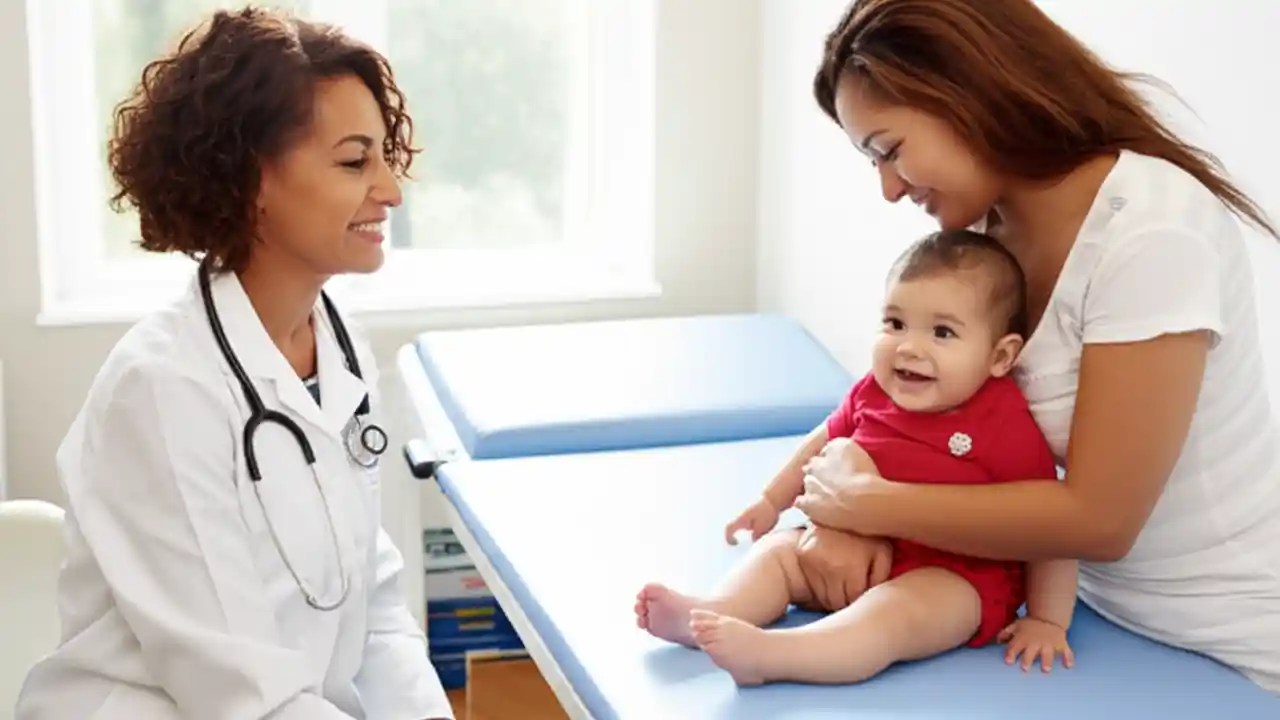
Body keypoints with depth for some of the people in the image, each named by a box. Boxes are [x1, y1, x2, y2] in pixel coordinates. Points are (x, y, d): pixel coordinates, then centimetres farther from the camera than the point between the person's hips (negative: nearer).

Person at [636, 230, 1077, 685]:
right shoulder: (873, 392, 0)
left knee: (893, 610, -35)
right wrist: (772, 500, 28)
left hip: (954, 578, -8)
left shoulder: (1007, 426, -18)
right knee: (779, 549, 0)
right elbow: (826, 441, 21)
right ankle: (707, 615, -26)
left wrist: (1047, 621, -15)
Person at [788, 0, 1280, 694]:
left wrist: (868, 505, -17)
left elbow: (1097, 518, -22)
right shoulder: (989, 233, -2)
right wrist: (853, 519, -15)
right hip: (1102, 608, 6)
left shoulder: (1150, 230, -23)